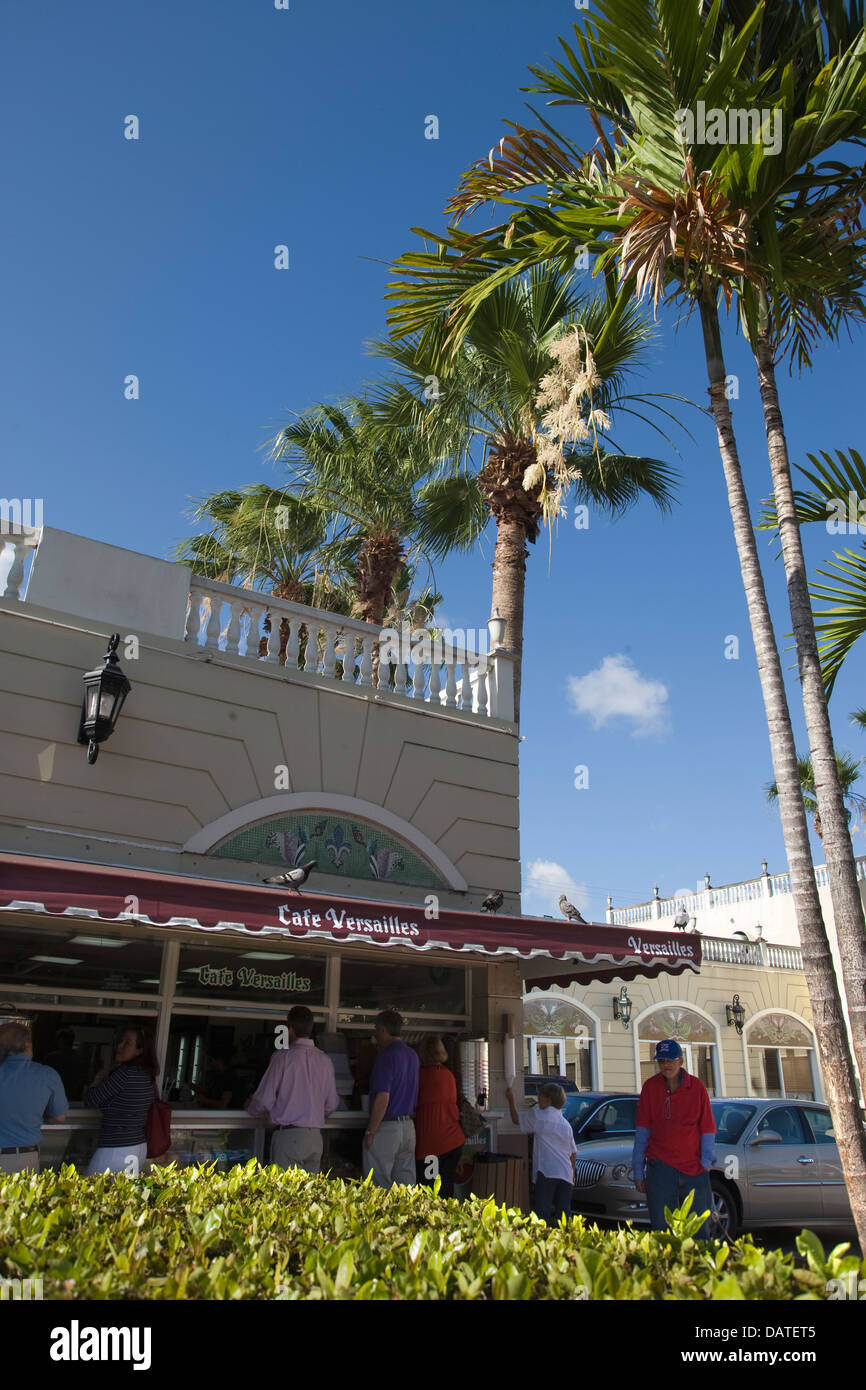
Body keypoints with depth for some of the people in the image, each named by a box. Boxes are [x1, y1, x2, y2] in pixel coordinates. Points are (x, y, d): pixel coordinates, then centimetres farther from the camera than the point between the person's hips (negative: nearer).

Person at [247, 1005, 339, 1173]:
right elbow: (332, 1105, 12)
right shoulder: (325, 1060, 7)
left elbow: (265, 1101, -5)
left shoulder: (283, 1057, -7)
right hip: (315, 1136, 5)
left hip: (288, 1135, -5)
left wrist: (250, 1106, 17)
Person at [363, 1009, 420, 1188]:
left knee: (378, 1187, 0)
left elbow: (383, 1098, -19)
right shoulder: (412, 1055, 12)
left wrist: (370, 1132, -15)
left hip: (386, 1127, -8)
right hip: (409, 1126, 8)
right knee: (406, 1185, 12)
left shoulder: (387, 1056, -14)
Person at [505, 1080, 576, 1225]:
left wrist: (511, 1100, 20)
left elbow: (516, 1119, 10)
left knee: (542, 1211, -6)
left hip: (547, 1173, -6)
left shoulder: (539, 1116, 0)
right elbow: (573, 1152, 20)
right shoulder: (566, 1124, 17)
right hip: (566, 1174, 6)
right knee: (563, 1212, 8)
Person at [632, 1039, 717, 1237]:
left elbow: (708, 1128, 5)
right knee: (662, 1230, 2)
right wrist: (638, 1170, 4)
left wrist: (706, 1161, -5)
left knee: (699, 1230, 6)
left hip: (694, 1168, 0)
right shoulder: (650, 1087, 2)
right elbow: (642, 1129, 5)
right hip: (660, 1167, 0)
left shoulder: (697, 1087, 1)